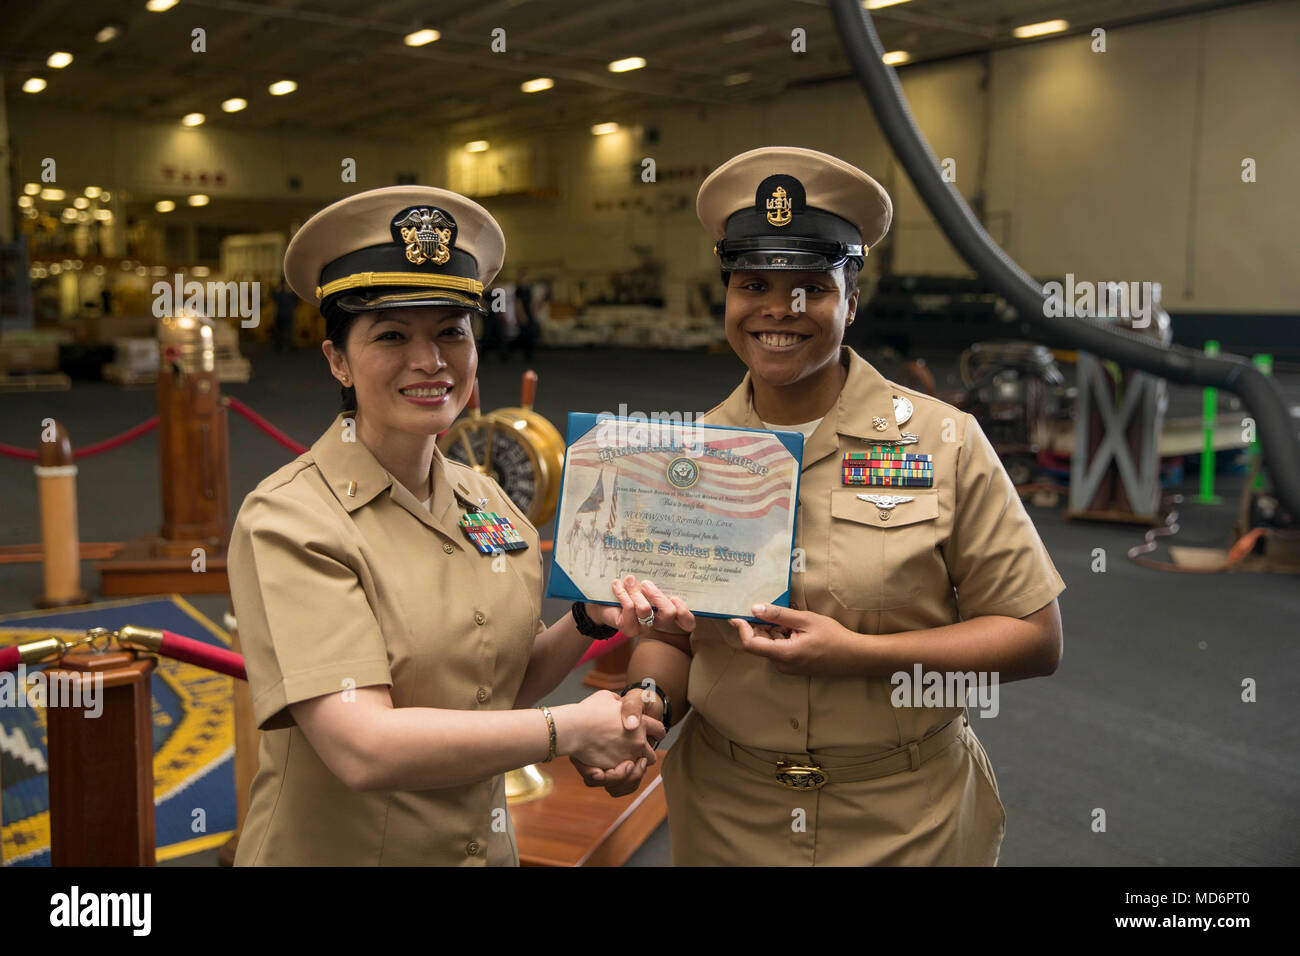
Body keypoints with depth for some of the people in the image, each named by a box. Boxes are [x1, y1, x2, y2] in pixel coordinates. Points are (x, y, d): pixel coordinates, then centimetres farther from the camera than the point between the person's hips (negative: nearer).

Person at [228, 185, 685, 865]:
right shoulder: (287, 522, -20)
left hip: (486, 846, 6)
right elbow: (364, 749, -28)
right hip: (338, 853, -5)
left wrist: (588, 621, -11)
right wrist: (571, 729, -21)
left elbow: (500, 687, 7)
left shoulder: (486, 501, -1)